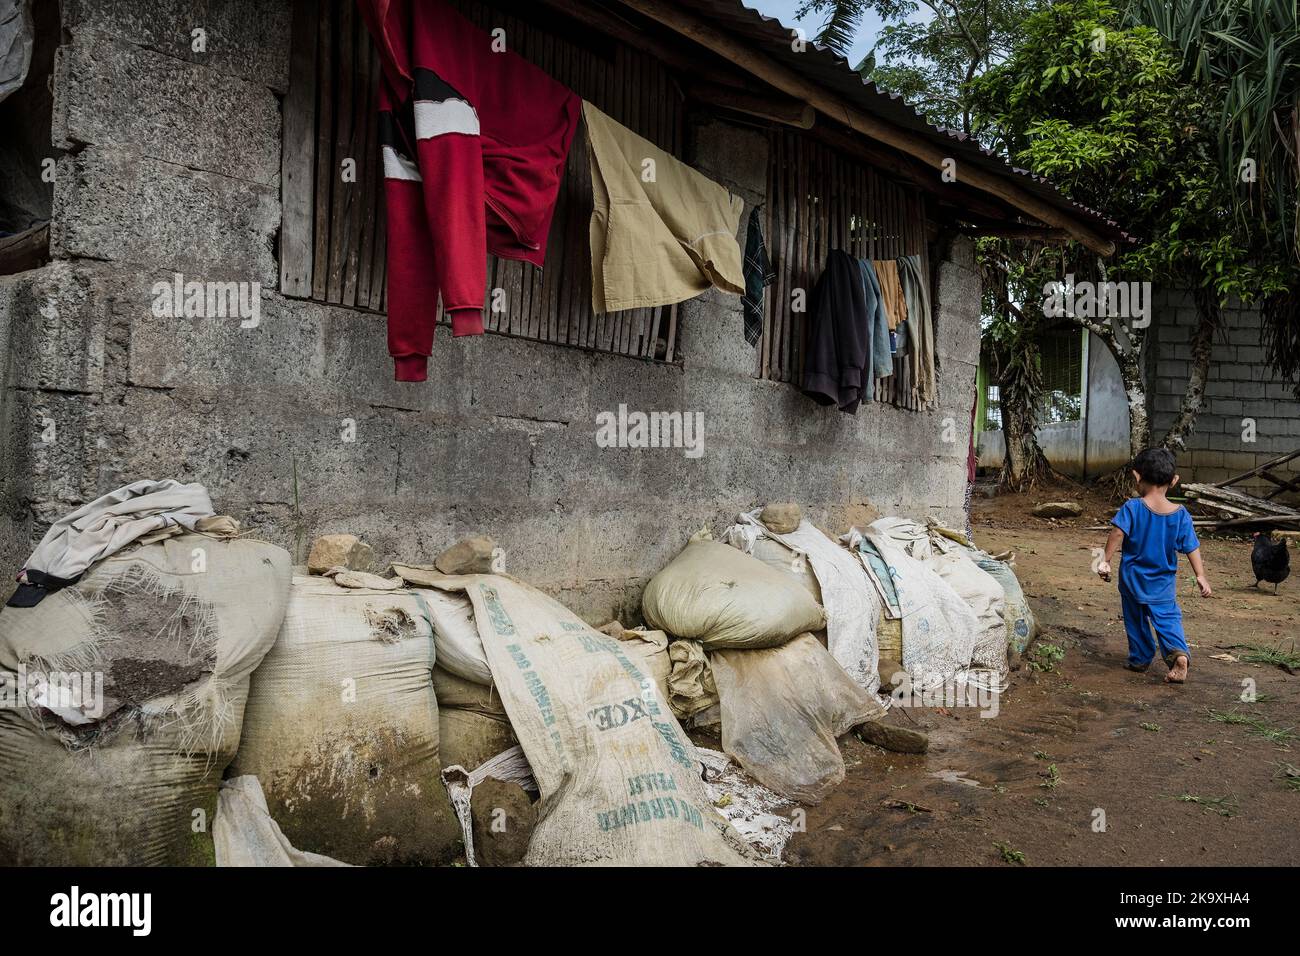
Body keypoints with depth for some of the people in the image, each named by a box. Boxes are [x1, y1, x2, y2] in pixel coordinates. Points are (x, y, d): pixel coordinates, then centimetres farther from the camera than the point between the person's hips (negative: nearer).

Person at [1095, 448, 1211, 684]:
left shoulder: (1132, 507, -14)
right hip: (1163, 583, 2)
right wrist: (1201, 576, 2)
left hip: (1132, 579, -2)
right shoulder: (1180, 514, -4)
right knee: (1168, 619, 6)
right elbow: (1192, 548, -3)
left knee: (1135, 619, 15)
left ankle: (1140, 658, 23)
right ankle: (1179, 652, -19)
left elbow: (1117, 533, -24)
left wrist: (1105, 560, -21)